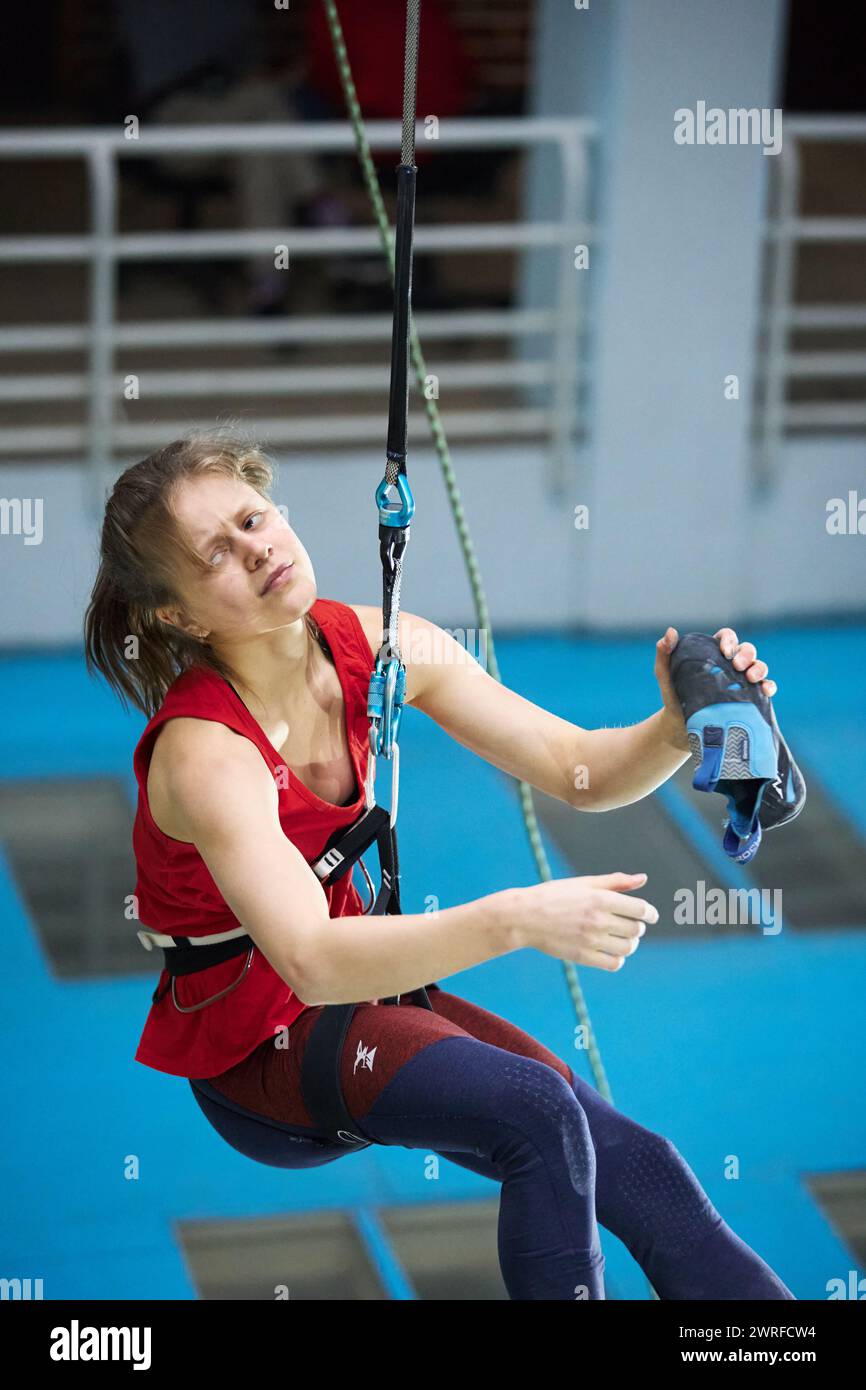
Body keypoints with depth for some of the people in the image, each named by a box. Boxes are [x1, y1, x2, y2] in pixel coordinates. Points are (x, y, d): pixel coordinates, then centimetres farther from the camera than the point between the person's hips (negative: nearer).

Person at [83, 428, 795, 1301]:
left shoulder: (377, 648, -8)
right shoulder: (205, 749, -27)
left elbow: (580, 770, -7)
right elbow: (311, 961, -40)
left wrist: (679, 730, -29)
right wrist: (515, 920, -52)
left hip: (361, 977, 6)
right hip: (248, 1040, -6)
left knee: (633, 1164, -10)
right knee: (539, 1114, -27)